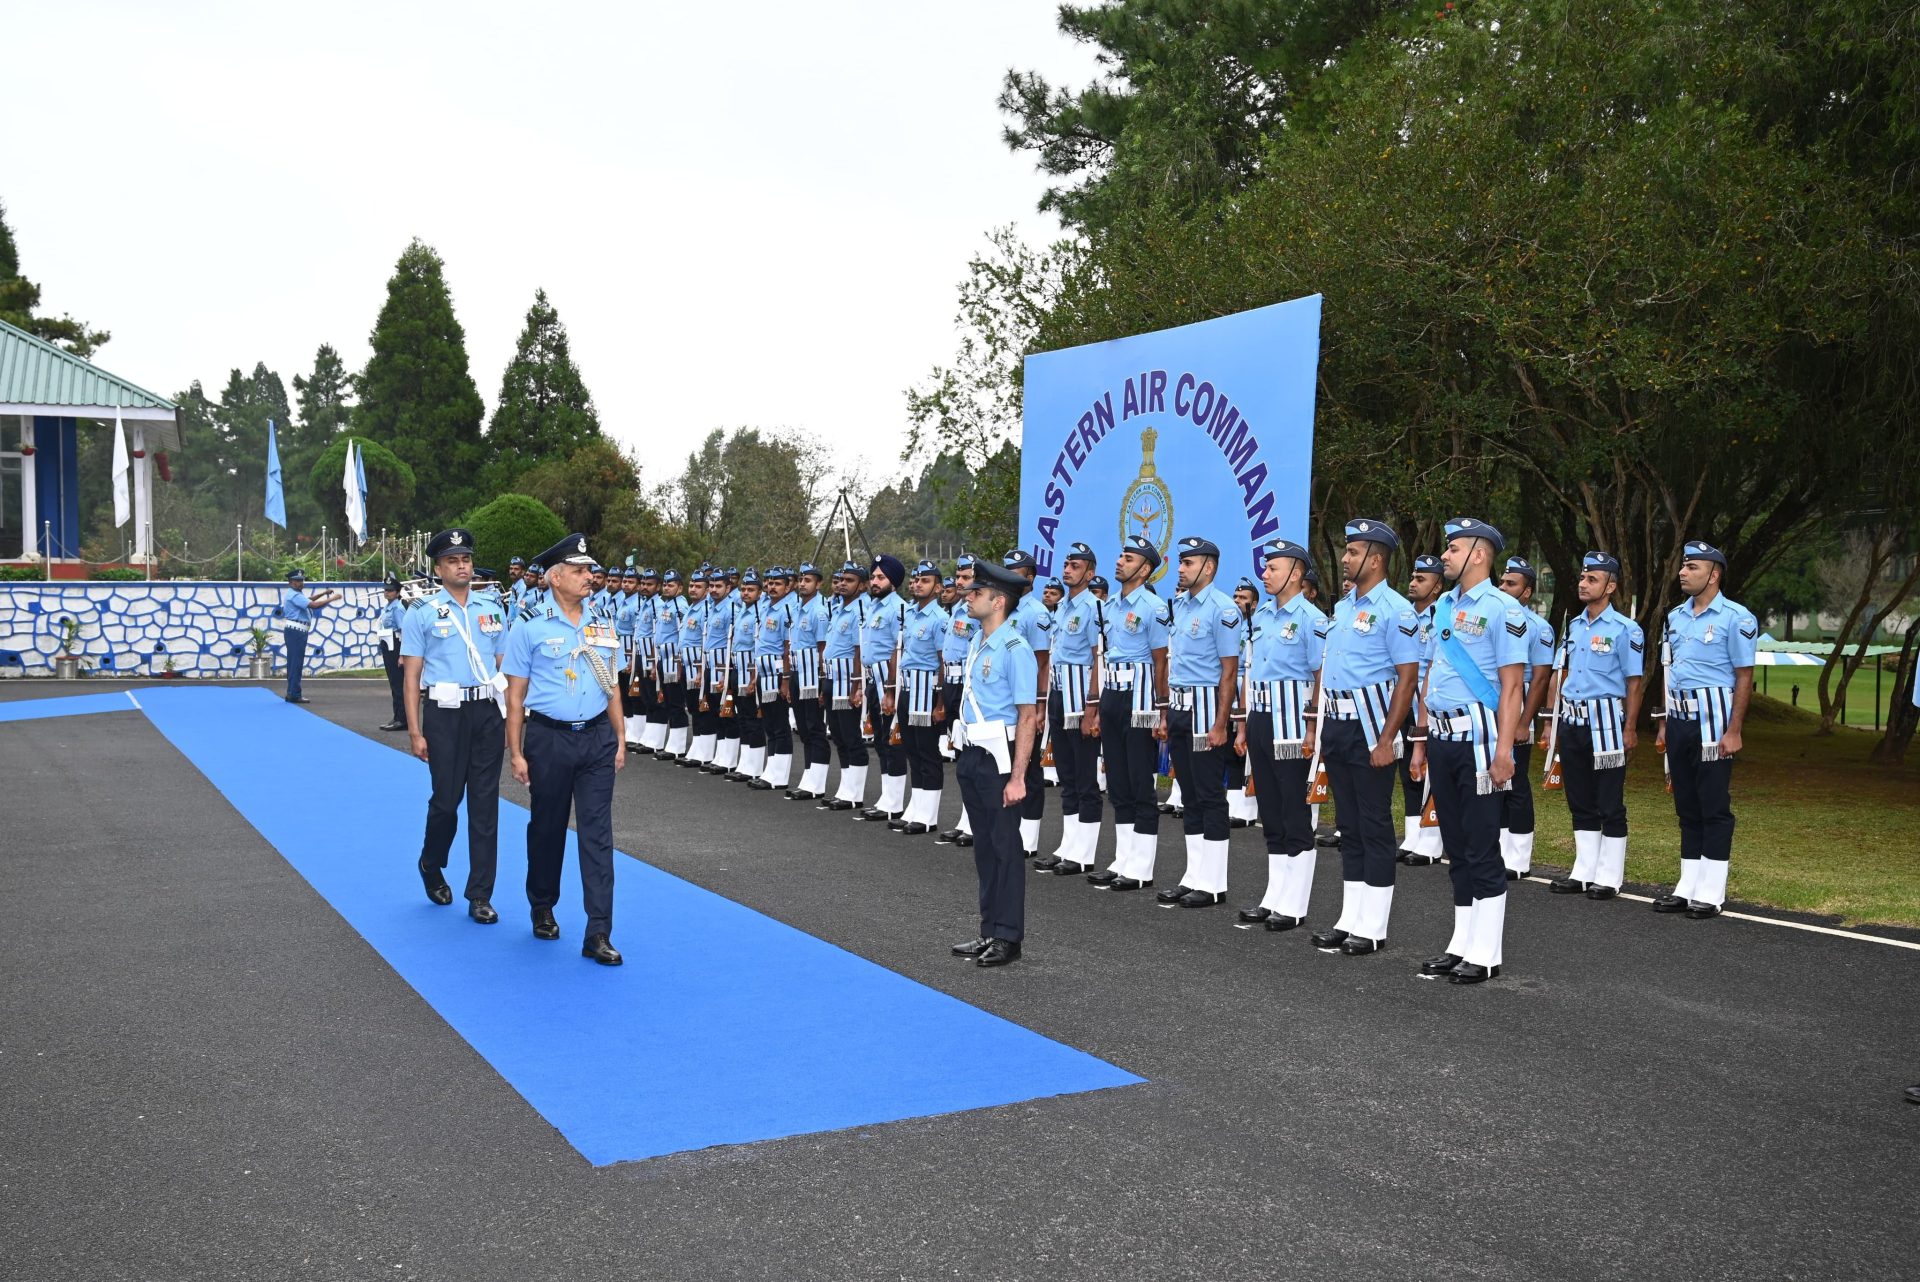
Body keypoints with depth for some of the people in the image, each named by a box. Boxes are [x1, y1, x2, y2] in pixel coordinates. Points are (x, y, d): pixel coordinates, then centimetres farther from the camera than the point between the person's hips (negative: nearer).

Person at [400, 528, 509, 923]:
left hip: (486, 712, 3)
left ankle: (480, 896, 10)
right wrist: (415, 731, -7)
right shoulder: (422, 613, 0)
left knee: (485, 803, 3)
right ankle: (431, 866, 35)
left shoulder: (492, 607, 9)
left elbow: (503, 664, 10)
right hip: (444, 713, -2)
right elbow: (412, 675, -2)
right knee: (446, 798, 4)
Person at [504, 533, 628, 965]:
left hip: (597, 738, 3)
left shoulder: (601, 628, 8)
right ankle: (542, 909, 35)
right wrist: (516, 752, -7)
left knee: (597, 832, -3)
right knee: (547, 828, 12)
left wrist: (620, 739, 9)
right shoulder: (531, 630, -4)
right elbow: (515, 695, -3)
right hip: (549, 739, -2)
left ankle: (598, 934, -2)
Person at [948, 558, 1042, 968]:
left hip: (998, 757, -9)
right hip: (971, 755, 9)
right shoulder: (976, 645, 11)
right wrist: (963, 753, 11)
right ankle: (990, 931, 23)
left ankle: (1008, 937, 11)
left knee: (1005, 845, 1)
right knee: (984, 844, 14)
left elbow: (1028, 717, -17)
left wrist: (1017, 777, -20)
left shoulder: (1014, 649, -15)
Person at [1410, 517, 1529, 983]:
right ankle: (1462, 944, 21)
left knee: (1481, 848, -2)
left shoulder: (1502, 609, -9)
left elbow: (1512, 684, -14)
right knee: (1456, 845, 13)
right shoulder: (1445, 605, 15)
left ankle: (1485, 954, 5)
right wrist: (1421, 739, 17)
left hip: (1477, 738, -8)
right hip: (1442, 738, 8)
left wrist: (1504, 750, -20)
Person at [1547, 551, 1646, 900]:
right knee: (1579, 802, 12)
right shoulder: (1574, 625, 12)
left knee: (1609, 804, 0)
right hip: (1571, 722, 7)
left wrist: (1629, 729, -13)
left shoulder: (1625, 630, -9)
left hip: (1604, 723, -7)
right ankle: (1583, 873, 20)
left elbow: (1634, 683, -9)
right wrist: (1556, 721, 14)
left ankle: (1608, 878, 7)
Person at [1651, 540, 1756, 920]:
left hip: (1712, 721, -7)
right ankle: (1687, 887, 19)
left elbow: (1744, 677, -10)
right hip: (1679, 719, 7)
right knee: (1686, 806, 12)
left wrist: (1734, 731, -14)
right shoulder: (1675, 616, 12)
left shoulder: (1736, 618, -9)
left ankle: (1711, 893, 5)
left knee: (1714, 807, -1)